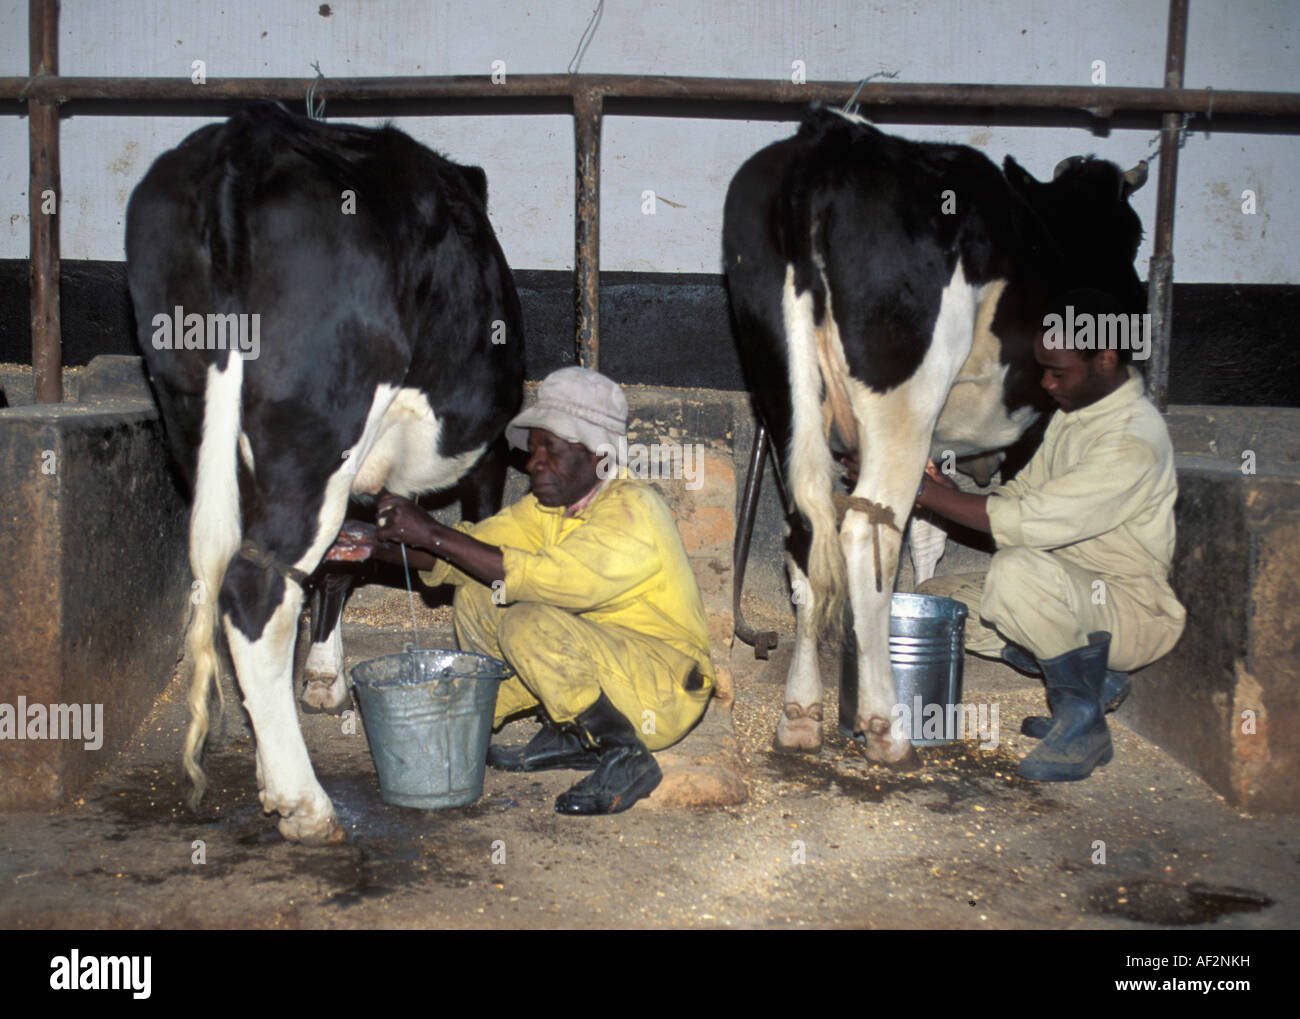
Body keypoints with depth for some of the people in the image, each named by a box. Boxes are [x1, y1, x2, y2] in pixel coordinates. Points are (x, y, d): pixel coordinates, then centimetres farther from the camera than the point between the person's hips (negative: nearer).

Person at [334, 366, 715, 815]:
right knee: (475, 598, 0)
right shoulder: (551, 505, 4)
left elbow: (545, 578, -34)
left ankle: (626, 758, -15)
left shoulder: (632, 511, -23)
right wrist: (379, 546, -14)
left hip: (666, 692, -9)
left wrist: (435, 534, -30)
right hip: (602, 659, 9)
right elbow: (476, 548, 1)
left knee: (530, 625, -30)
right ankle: (566, 737, 4)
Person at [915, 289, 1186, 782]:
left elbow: (1032, 520, -29)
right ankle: (1093, 681, 7)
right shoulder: (1074, 414, 7)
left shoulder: (1134, 439, -24)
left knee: (1017, 571, -37)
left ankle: (1083, 722, -15)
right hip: (1070, 587, 10)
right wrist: (954, 493, -8)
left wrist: (928, 491, -24)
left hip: (1135, 610, -9)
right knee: (934, 600, 1)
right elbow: (1021, 494, 12)